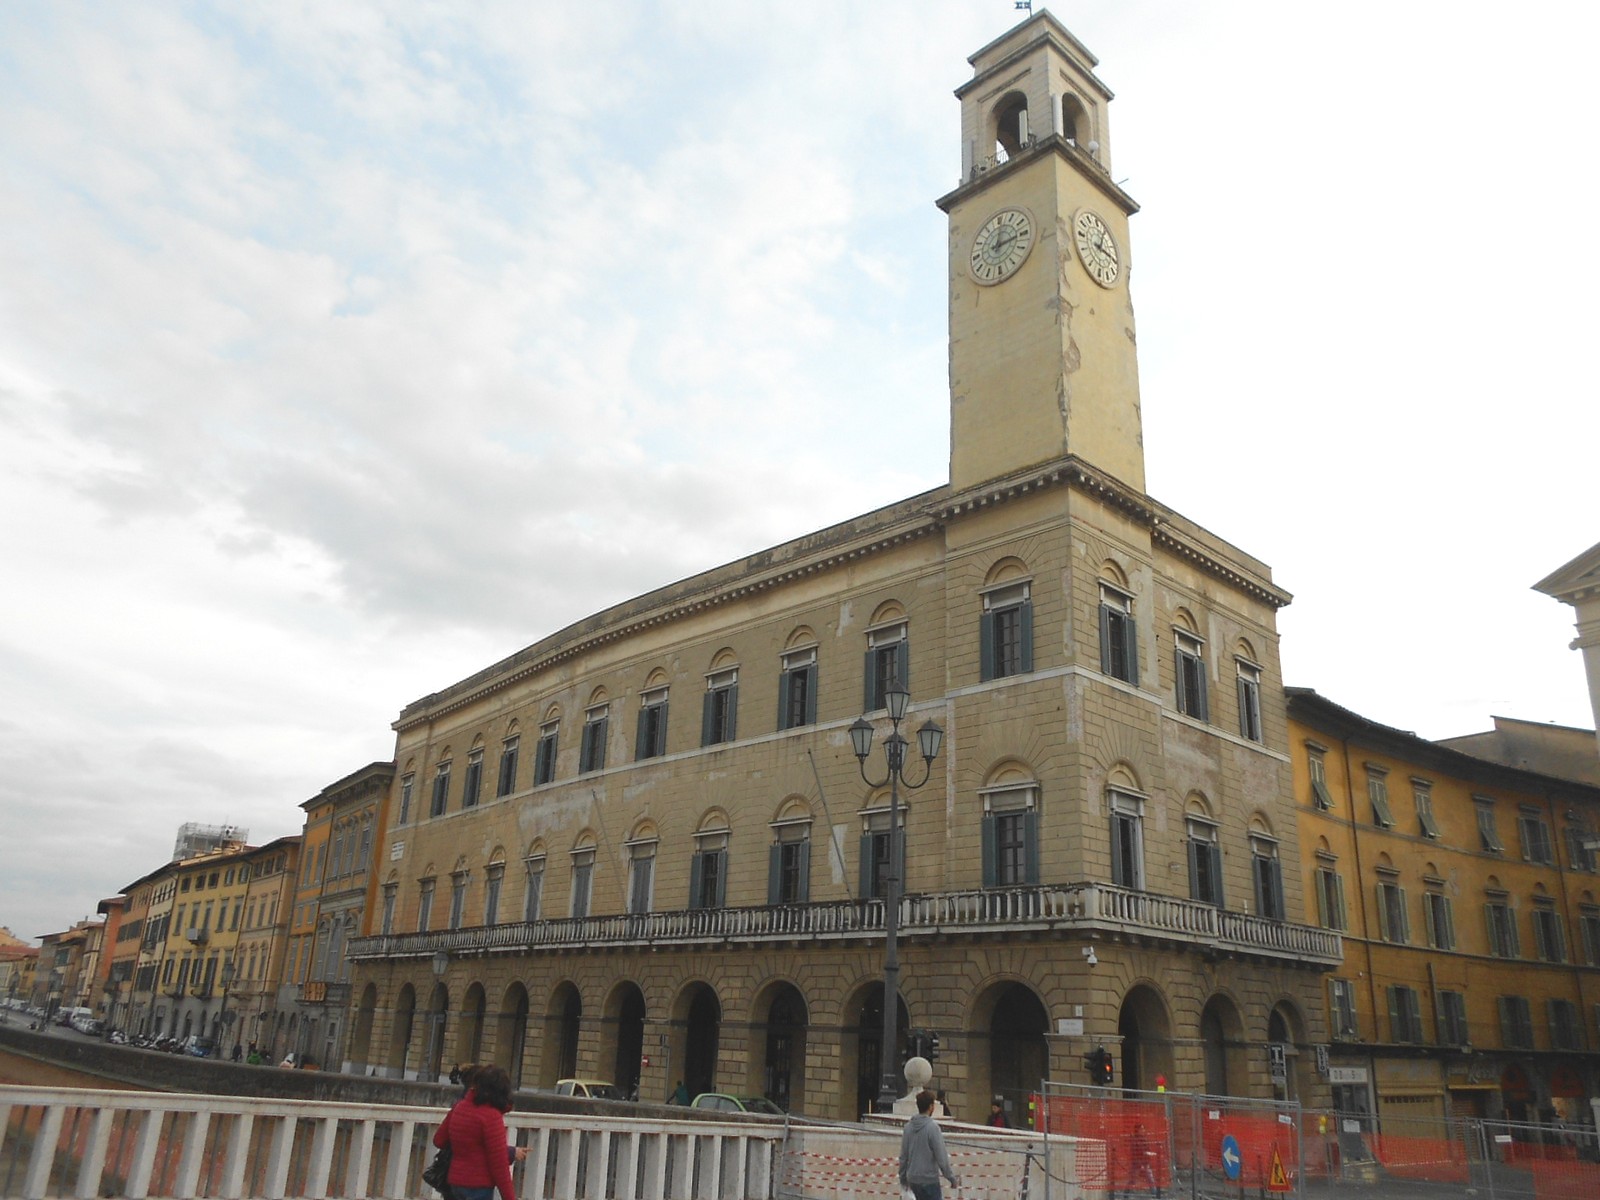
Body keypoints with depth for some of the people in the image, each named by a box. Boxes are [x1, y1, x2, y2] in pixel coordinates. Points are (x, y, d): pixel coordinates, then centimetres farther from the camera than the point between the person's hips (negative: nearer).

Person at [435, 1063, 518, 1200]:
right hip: (479, 1185, -8)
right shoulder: (491, 1116, -19)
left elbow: (439, 1140, 13)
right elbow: (499, 1162, -17)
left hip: (456, 1180, 8)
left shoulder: (460, 1107, 2)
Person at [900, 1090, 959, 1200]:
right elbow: (942, 1158, -15)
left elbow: (903, 1156, 9)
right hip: (929, 1180, -7)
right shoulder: (932, 1127, -16)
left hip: (912, 1179, 7)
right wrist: (953, 1179, -5)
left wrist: (903, 1178, 20)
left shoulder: (908, 1126, 4)